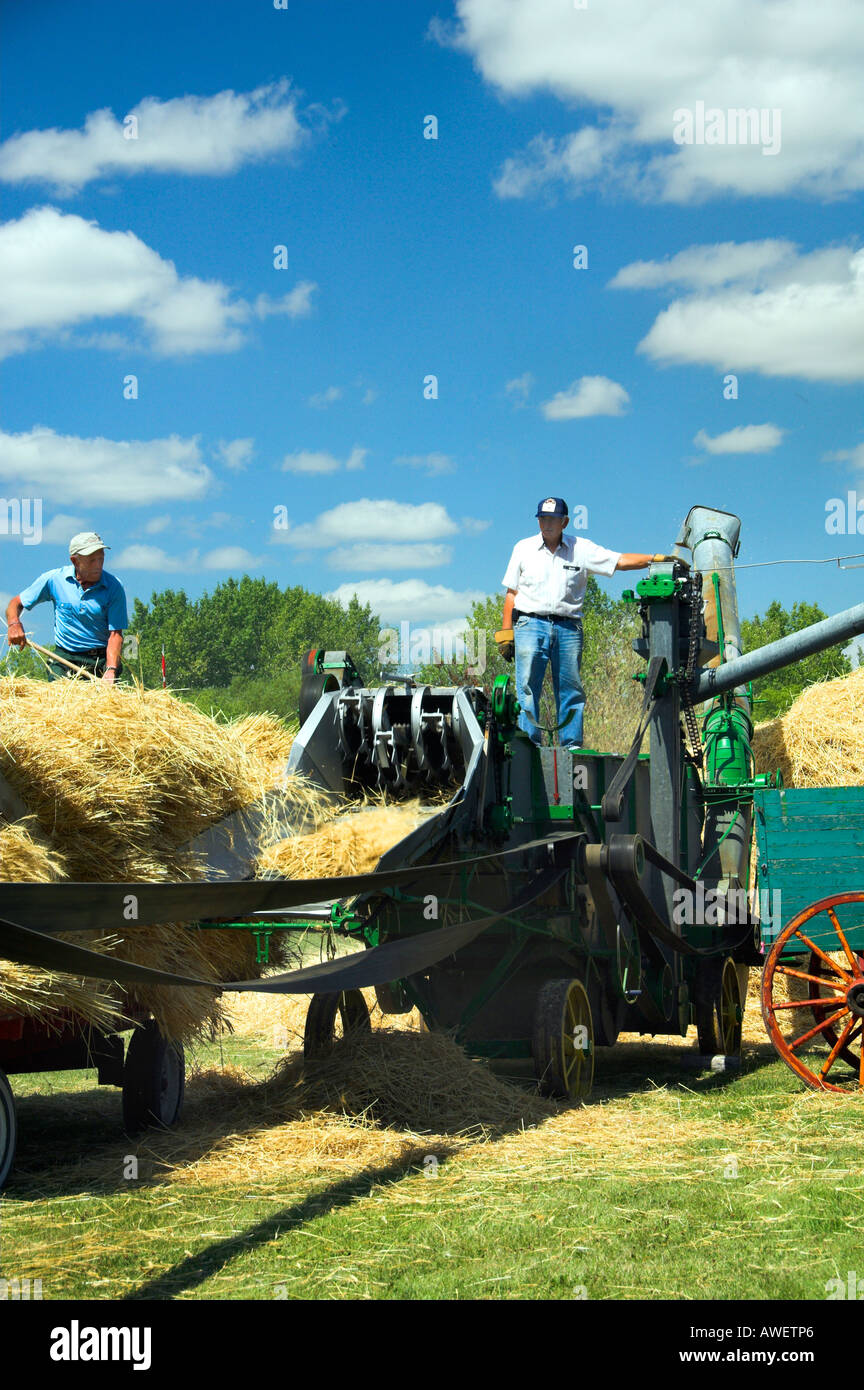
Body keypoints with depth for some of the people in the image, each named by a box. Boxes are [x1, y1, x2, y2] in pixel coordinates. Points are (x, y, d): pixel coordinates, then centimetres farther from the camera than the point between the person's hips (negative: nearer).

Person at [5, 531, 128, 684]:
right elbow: (16, 603, 11)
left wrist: (111, 670, -25)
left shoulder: (114, 587, -4)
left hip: (103, 660, 0)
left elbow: (115, 633, -10)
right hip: (64, 660, 0)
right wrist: (14, 624, -13)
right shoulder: (54, 579, -1)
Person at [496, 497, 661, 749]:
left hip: (568, 627, 1)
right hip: (531, 624, -1)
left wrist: (655, 559, -8)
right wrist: (506, 631, 4)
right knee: (527, 688, -8)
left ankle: (572, 743, 6)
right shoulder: (524, 549, 11)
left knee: (571, 689, 1)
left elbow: (620, 561, 5)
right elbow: (511, 593, 11)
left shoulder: (582, 549, 9)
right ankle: (529, 740, -7)